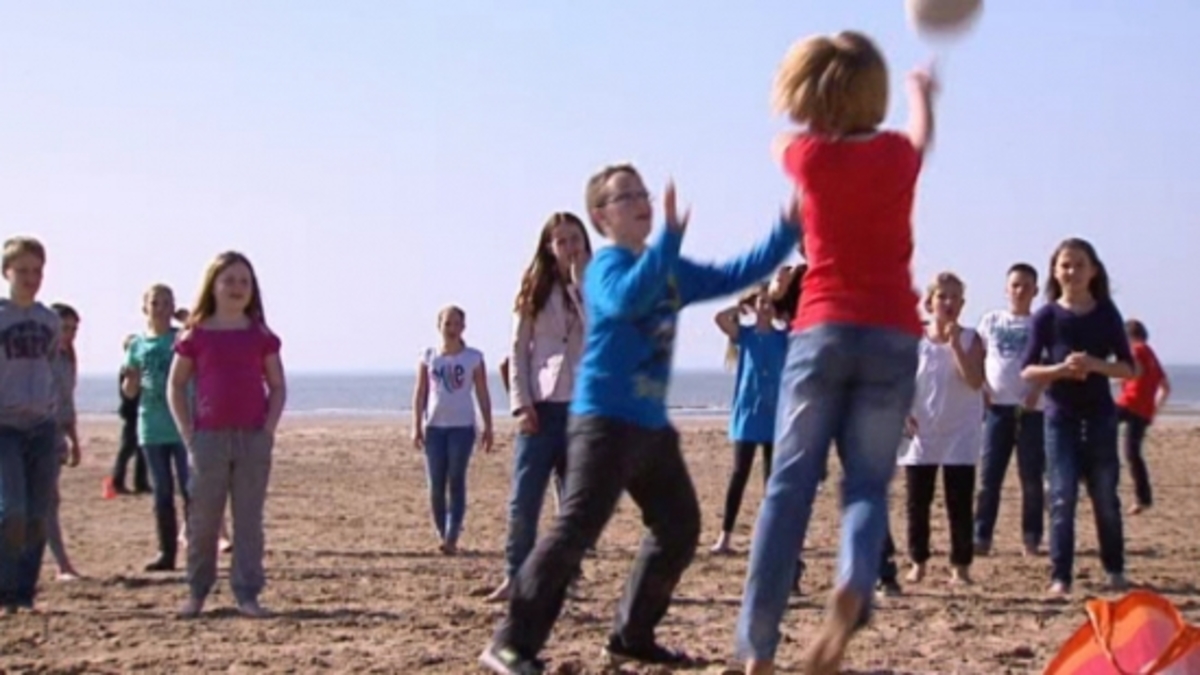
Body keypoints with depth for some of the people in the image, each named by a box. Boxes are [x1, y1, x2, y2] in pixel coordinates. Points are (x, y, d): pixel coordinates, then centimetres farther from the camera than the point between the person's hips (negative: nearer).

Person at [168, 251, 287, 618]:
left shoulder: (261, 336, 6)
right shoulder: (196, 335, 2)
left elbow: (278, 386, 8)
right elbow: (176, 386, 6)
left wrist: (269, 428, -4)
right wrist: (188, 433, -2)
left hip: (253, 438, 1)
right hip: (209, 436, -1)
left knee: (249, 518, 2)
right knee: (203, 518, 3)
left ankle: (247, 593, 6)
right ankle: (196, 591, 14)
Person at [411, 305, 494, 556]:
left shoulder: (474, 357, 1)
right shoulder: (429, 357, 5)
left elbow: (483, 394, 4)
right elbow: (420, 394, 7)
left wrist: (488, 427, 2)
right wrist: (417, 427, 1)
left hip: (463, 426, -2)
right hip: (434, 427, 2)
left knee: (456, 482, -7)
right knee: (436, 485, 2)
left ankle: (452, 538, -10)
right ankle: (442, 534, 13)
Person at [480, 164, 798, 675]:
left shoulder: (673, 270, 13)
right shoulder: (607, 266, -10)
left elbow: (737, 275, 16)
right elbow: (627, 299, -33)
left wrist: (789, 229, 6)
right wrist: (670, 234, -40)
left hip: (653, 424, 9)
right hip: (605, 421, -9)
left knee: (680, 528, 11)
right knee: (576, 530, -15)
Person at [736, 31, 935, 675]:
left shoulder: (807, 155, 1)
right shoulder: (897, 153, 5)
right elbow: (922, 133, 32)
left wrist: (820, 108, 49)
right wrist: (921, 90, 54)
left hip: (821, 332, -1)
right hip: (891, 337, 1)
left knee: (789, 486, 0)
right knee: (867, 484, 6)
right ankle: (854, 584, -27)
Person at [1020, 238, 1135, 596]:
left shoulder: (1106, 314, 1)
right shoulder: (1047, 316, -1)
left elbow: (1128, 368, 1)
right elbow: (1027, 370, -2)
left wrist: (1095, 365, -18)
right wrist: (1060, 368, -20)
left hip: (1100, 414, 1)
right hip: (1060, 415, -1)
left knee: (1105, 497, 8)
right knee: (1062, 497, -4)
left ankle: (1115, 570, 23)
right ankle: (1061, 577, 0)